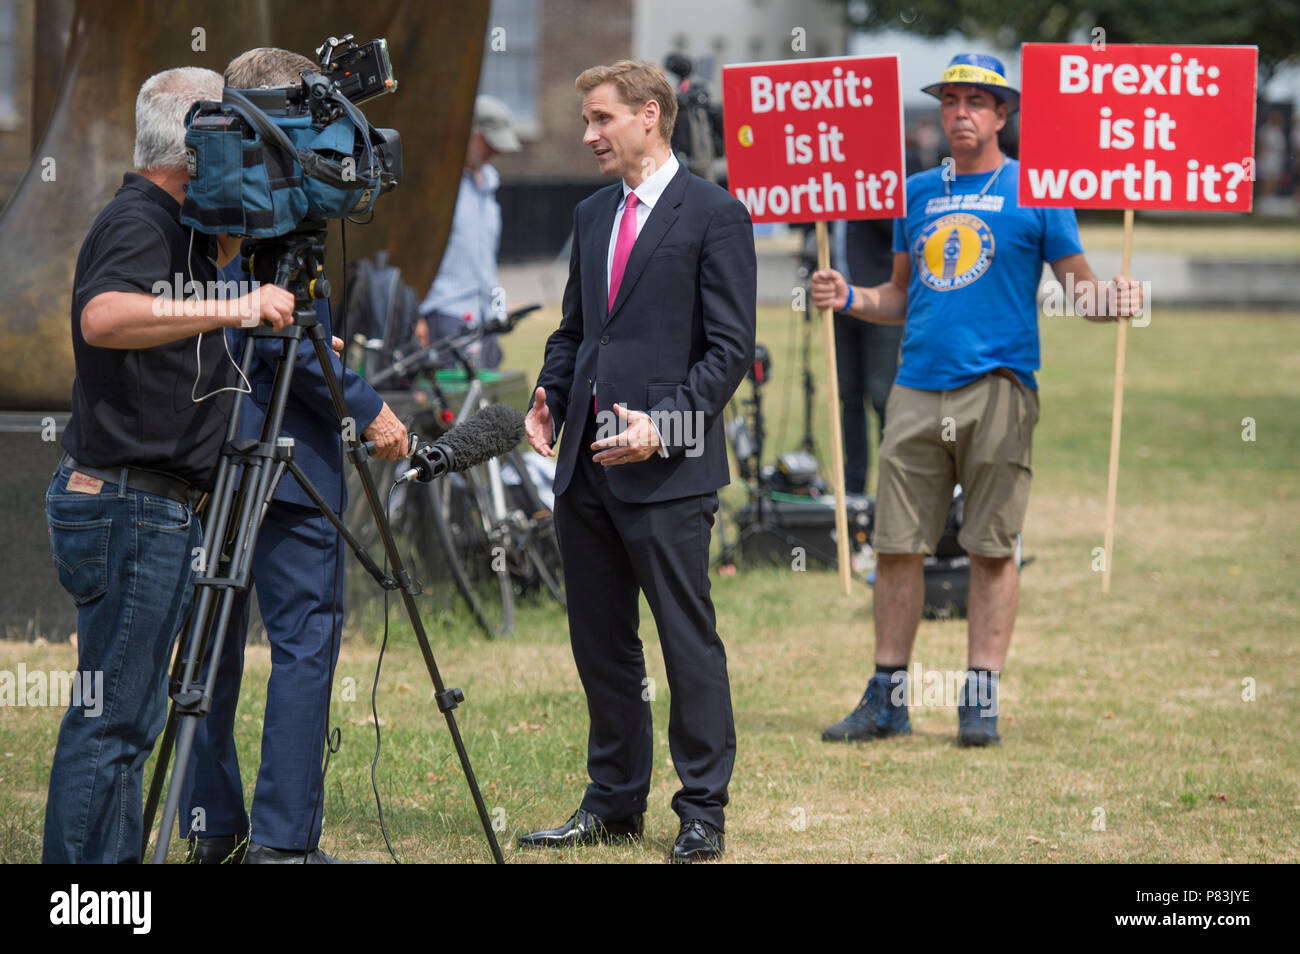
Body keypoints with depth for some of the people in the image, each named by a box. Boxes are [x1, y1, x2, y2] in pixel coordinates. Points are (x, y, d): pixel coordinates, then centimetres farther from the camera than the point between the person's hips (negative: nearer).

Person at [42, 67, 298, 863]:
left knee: (128, 715, 12)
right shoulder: (137, 223, -15)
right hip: (132, 508, -10)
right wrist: (231, 310, -40)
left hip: (156, 510, 10)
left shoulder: (174, 226, 17)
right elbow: (104, 318, -36)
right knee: (114, 716, -8)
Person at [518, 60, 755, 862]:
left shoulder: (714, 215, -6)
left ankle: (703, 812, 3)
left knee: (689, 642, -3)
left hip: (667, 467, -7)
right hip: (587, 466, 7)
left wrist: (662, 426, -19)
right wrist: (550, 399, 4)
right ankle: (615, 803, 21)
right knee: (601, 642, 12)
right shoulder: (592, 216, 16)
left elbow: (730, 347, -10)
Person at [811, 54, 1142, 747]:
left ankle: (980, 701, 2)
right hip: (919, 388, 4)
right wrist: (850, 299, 5)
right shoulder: (917, 193, 17)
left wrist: (1113, 300, -18)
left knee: (991, 548, -3)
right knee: (896, 545, 2)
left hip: (998, 385, -4)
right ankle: (887, 700, 9)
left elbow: (1079, 287, 3)